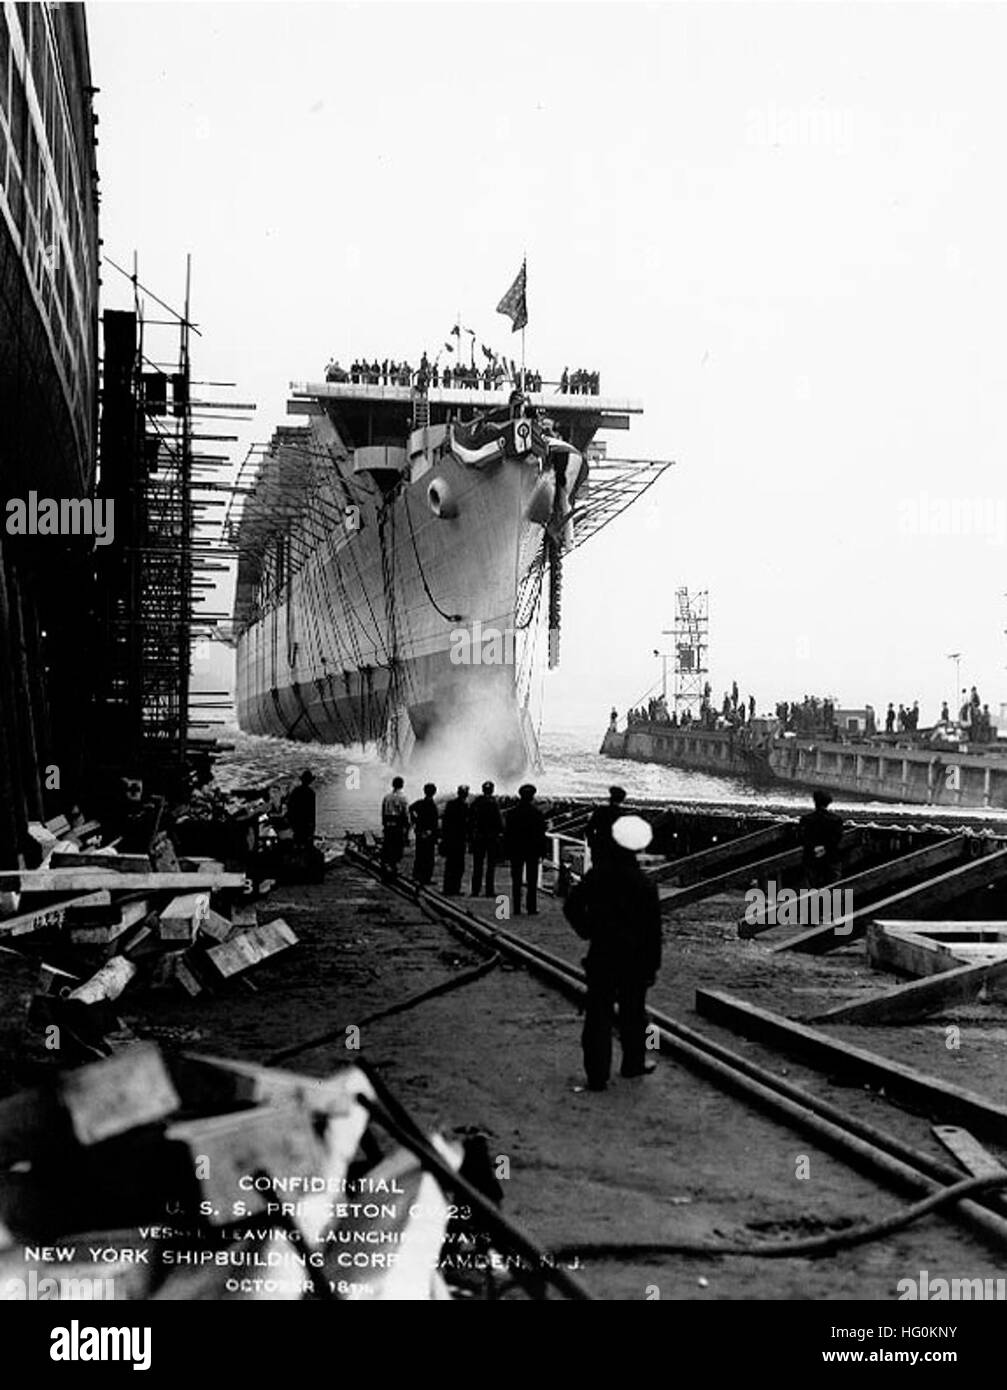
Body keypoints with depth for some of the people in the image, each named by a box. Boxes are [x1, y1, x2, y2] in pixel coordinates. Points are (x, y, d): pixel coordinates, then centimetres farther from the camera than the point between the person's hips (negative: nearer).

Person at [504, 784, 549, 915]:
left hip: (515, 850, 1)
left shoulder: (512, 812, -2)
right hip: (532, 850, -1)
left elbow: (507, 833, 0)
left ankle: (516, 909, 4)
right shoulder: (537, 813, -7)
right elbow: (541, 834, -6)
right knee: (532, 881, 3)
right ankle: (531, 908, 1)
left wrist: (507, 850, 5)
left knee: (516, 881, 6)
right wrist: (542, 849, 1)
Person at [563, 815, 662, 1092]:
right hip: (634, 960, -1)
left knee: (598, 1015, 5)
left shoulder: (596, 875, -6)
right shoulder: (645, 885, -11)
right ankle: (633, 1063, 33)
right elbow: (653, 930, -7)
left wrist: (586, 931, 13)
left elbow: (571, 906, -1)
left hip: (600, 957, 1)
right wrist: (652, 965, 1)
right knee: (633, 1013, 18)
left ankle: (597, 1075, 5)